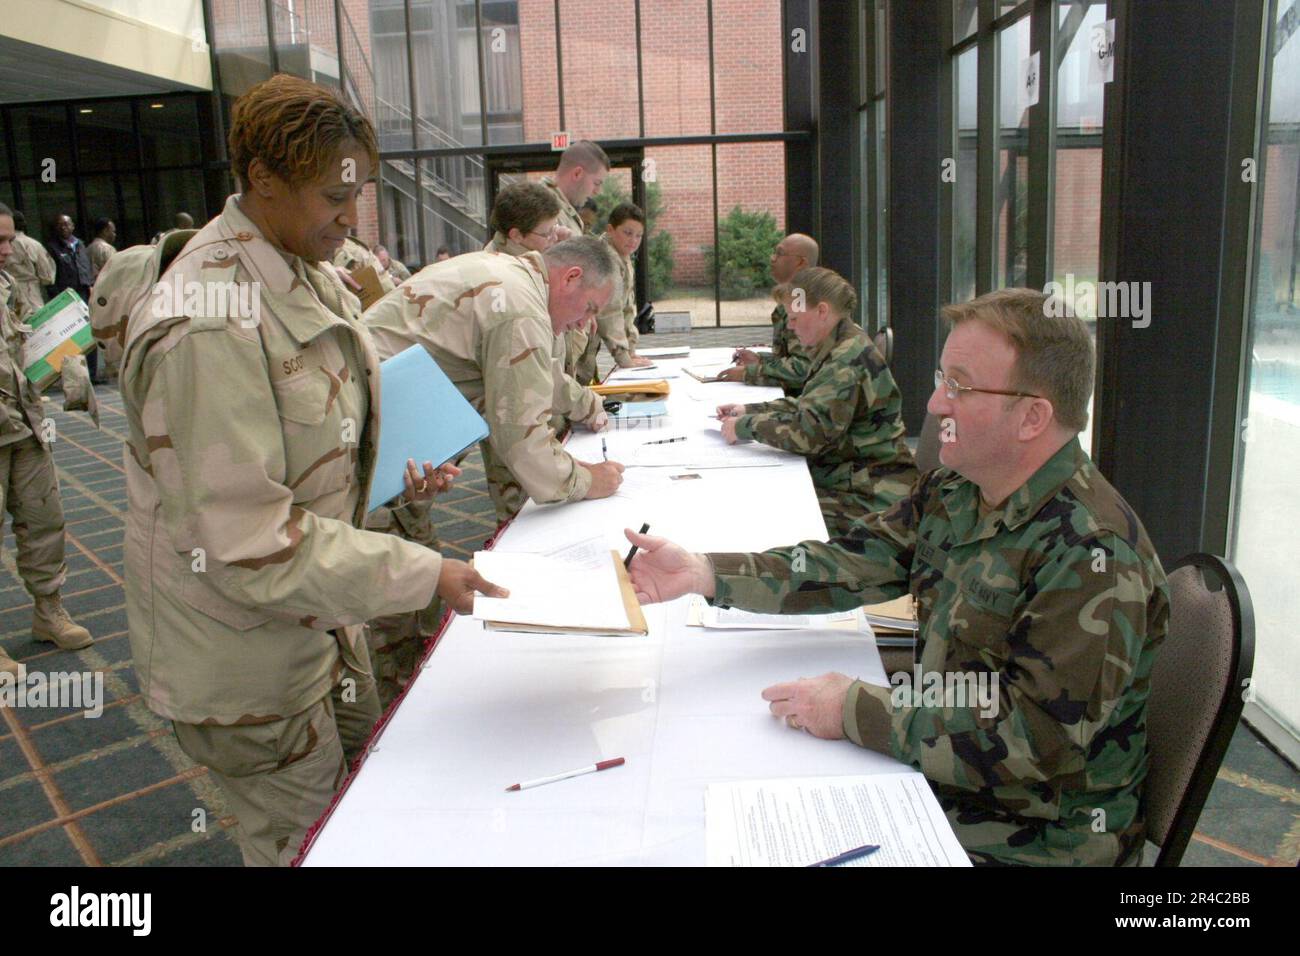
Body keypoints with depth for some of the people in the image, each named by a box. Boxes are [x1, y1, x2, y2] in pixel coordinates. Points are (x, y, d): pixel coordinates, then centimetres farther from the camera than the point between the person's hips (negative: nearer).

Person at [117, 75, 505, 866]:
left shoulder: (311, 278, 1)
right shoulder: (211, 324, -30)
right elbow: (247, 544, -30)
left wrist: (400, 473, -2)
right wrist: (425, 574, -29)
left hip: (318, 621, 9)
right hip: (246, 660, -9)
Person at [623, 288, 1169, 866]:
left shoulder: (1092, 558, -27)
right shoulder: (954, 493, -1)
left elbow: (1038, 742, -28)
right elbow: (855, 565, 0)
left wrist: (856, 714, -24)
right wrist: (704, 573, -10)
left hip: (1033, 840, -6)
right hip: (941, 792, 7)